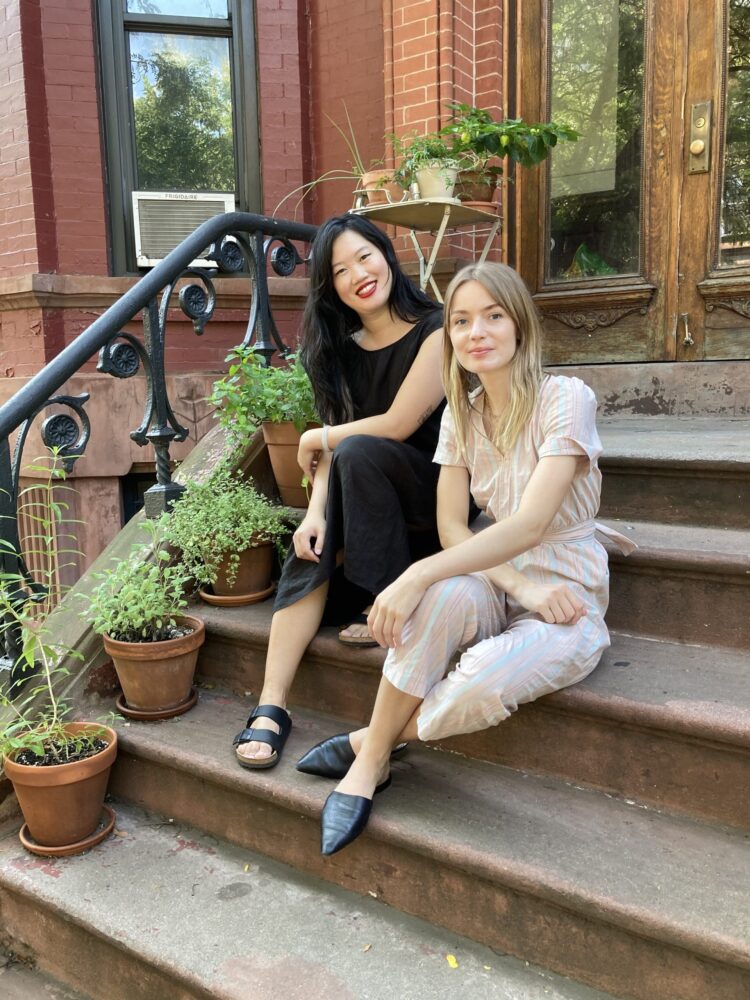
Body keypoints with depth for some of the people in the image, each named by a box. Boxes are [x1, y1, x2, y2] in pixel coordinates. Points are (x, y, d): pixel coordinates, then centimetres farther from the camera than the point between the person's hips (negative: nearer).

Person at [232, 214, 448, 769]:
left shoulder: (436, 330, -11)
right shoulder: (343, 350, 7)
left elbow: (397, 425, -19)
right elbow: (331, 447, -1)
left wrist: (316, 439, -5)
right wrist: (316, 511, -19)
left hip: (437, 496, -4)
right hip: (371, 506, 5)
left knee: (359, 453, -30)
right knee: (312, 550, -23)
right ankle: (272, 707, -25)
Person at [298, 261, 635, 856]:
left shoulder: (565, 399, -14)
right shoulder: (461, 415, 4)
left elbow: (528, 525, -25)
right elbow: (451, 528, -2)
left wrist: (415, 577, -32)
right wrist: (523, 587, -20)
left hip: (568, 600, -4)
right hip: (497, 583, 4)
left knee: (479, 686, -35)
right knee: (445, 595, -33)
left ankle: (370, 742, -4)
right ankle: (370, 765, -16)